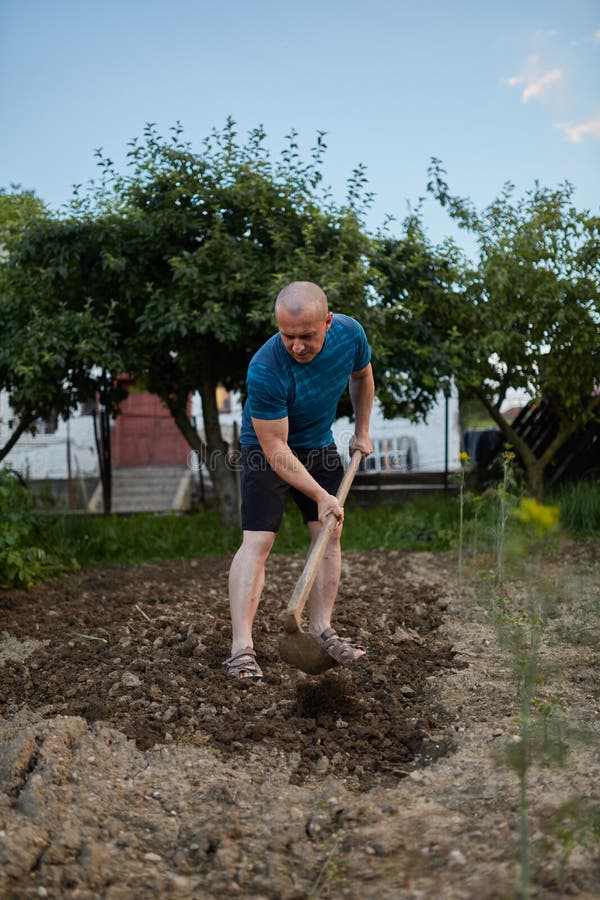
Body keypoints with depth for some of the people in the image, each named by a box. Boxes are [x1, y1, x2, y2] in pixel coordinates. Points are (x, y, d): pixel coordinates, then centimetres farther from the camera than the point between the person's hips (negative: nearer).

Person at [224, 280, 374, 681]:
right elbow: (275, 448, -30)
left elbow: (362, 376, 6)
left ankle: (322, 630, 13)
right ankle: (241, 648, -14)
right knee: (257, 541, -14)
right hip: (267, 449, -5)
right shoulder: (265, 370, -36)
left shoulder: (350, 332, -19)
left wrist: (362, 431, 12)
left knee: (329, 534, 2)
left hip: (319, 444, 6)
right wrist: (320, 495, -31)